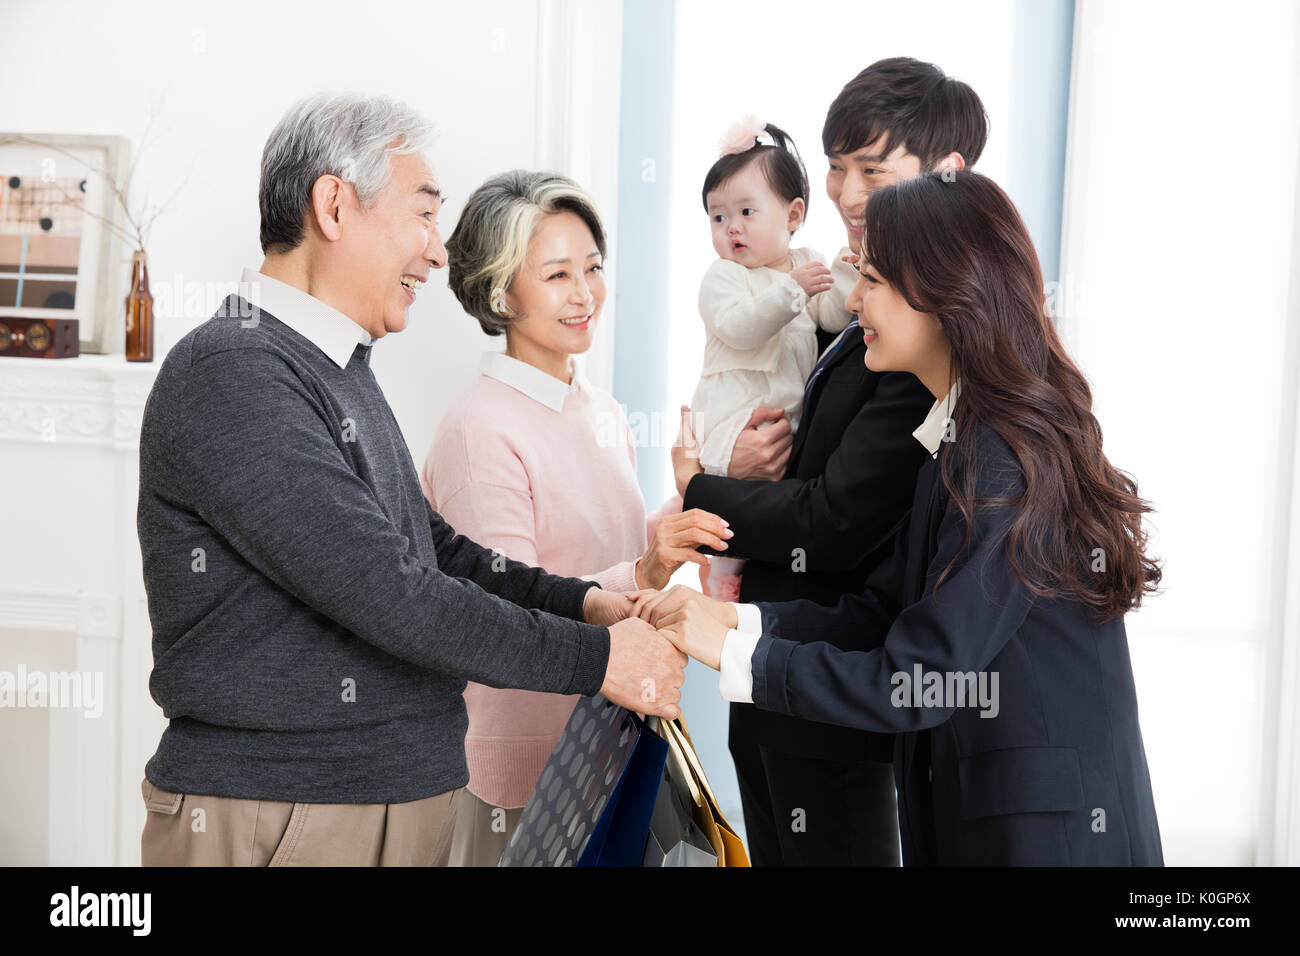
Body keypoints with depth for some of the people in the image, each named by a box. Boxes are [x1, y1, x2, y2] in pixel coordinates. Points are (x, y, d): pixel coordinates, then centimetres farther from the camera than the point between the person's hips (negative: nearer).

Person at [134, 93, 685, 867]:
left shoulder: (340, 369, 15)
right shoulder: (232, 375, -18)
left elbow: (433, 548, 19)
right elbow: (386, 592, -23)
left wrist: (582, 600, 5)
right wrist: (595, 657, -16)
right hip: (273, 819, -9)